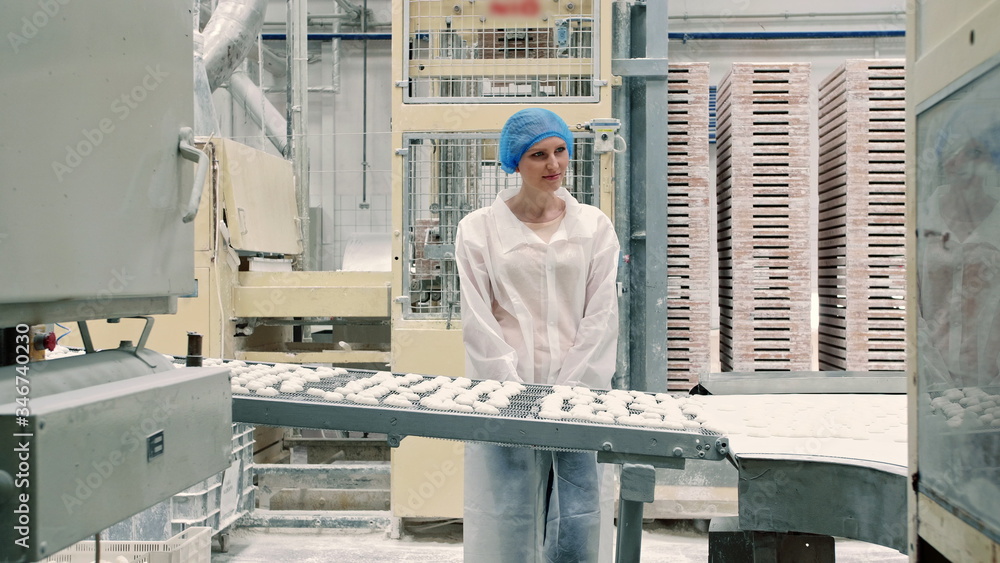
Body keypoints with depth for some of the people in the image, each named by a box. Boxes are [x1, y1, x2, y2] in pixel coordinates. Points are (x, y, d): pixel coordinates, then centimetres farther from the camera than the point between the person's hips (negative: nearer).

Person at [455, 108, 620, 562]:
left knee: (578, 521, 0)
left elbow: (601, 318, 3)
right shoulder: (479, 228, 4)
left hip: (577, 391, 2)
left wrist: (569, 395, -7)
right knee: (509, 518, 1)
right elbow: (478, 323, -2)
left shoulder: (594, 226, 9)